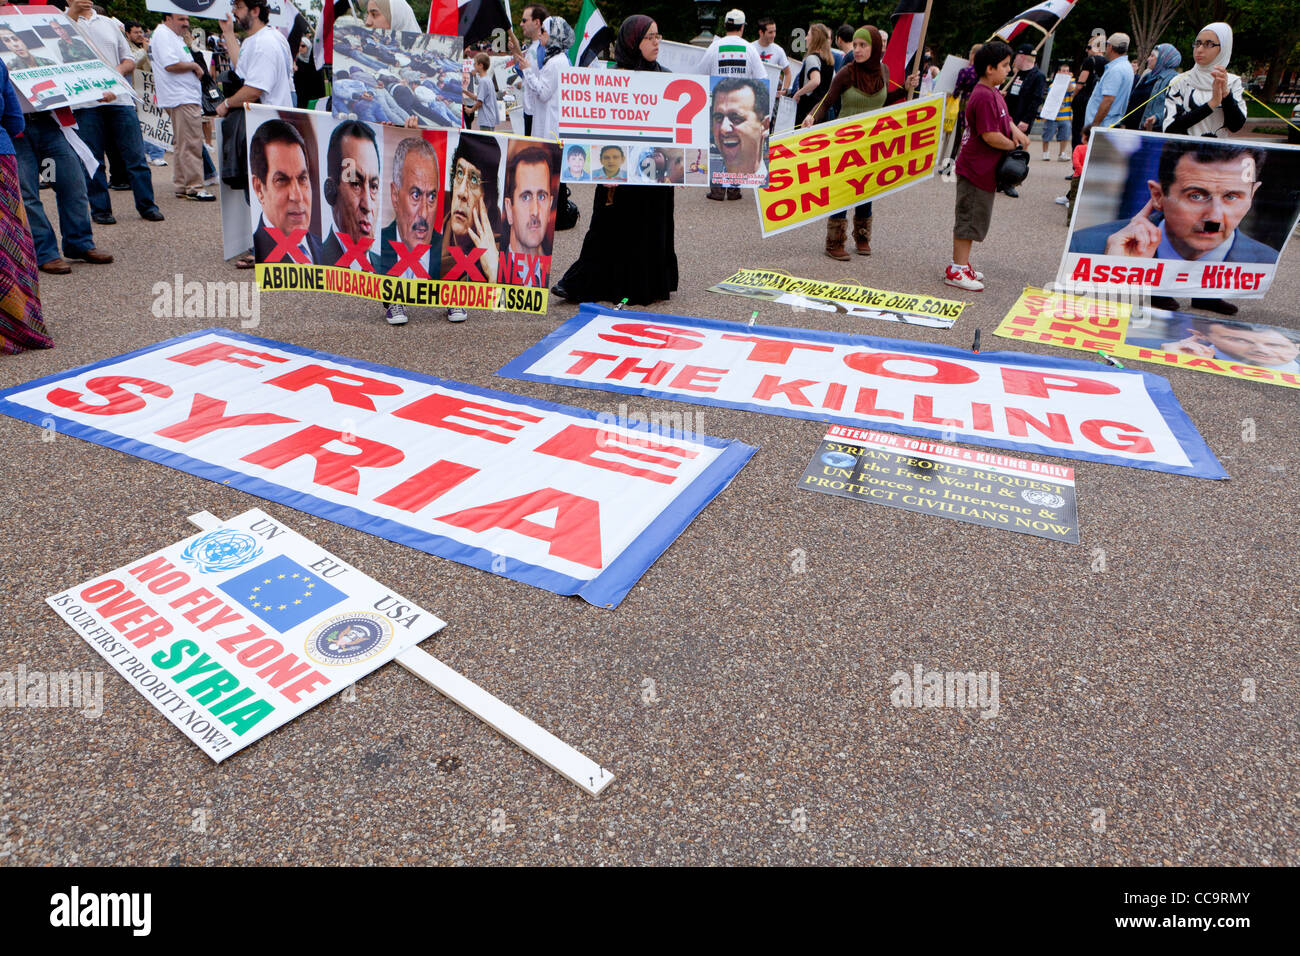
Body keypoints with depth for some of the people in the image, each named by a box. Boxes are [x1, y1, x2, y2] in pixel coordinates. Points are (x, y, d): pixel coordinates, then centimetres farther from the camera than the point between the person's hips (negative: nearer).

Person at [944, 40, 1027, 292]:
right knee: (969, 219, -5)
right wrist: (1013, 145, -9)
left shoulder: (992, 93, 13)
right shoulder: (984, 96, -19)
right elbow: (990, 135, -24)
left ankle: (962, 265, 23)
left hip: (984, 169, 10)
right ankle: (957, 270, 0)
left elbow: (1003, 117, 24)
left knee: (972, 219, 15)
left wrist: (1015, 130, 3)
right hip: (977, 169, -10)